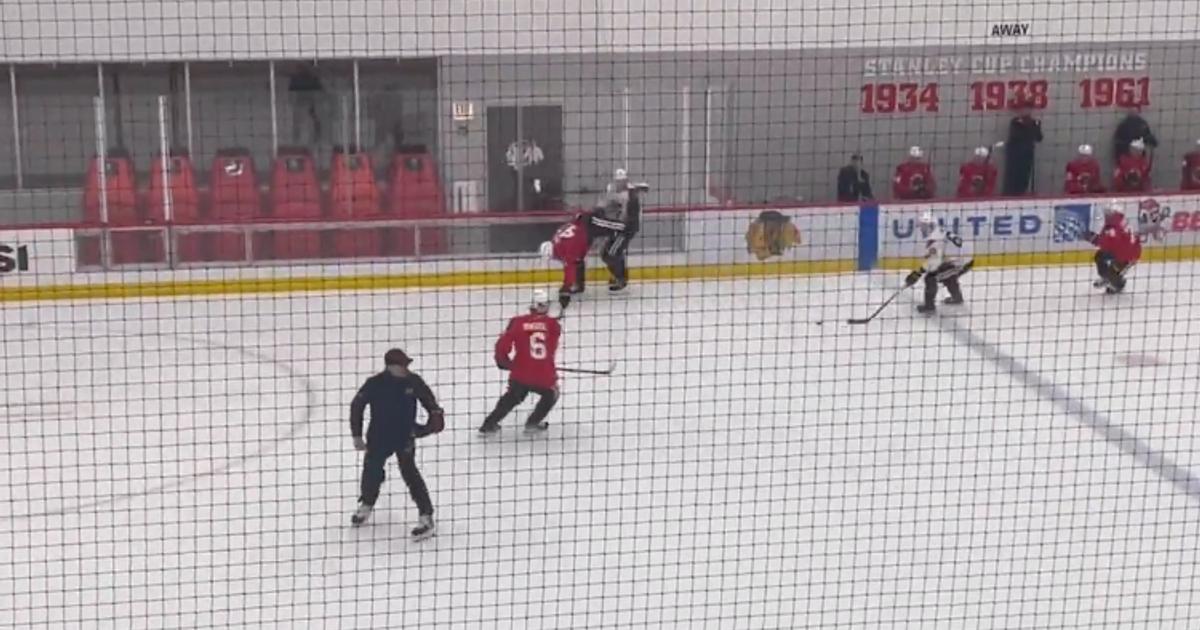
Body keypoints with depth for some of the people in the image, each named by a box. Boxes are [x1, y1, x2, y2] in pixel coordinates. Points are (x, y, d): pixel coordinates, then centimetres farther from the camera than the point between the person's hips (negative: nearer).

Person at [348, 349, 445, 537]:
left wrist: (436, 414, -9)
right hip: (379, 437, 1)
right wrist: (356, 435, -3)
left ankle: (426, 516, -5)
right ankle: (366, 504, 44)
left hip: (405, 436, -1)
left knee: (409, 472, -10)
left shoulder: (413, 381, -13)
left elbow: (428, 399, 6)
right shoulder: (374, 384, -18)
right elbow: (357, 406, -5)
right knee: (372, 469, 13)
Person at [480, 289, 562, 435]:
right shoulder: (553, 325, 1)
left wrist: (503, 361, 14)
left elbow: (503, 344, -5)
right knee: (551, 394, 30)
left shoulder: (518, 322, -3)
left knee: (511, 398, 27)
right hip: (544, 376, -1)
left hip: (520, 375, 1)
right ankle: (533, 423, 23)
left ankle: (489, 424, 22)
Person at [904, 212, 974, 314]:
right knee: (947, 276, 36)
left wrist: (918, 273, -21)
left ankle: (929, 305, -6)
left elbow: (933, 261, -24)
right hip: (966, 261, 10)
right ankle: (957, 297, 53)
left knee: (930, 278, -7)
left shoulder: (934, 240, -14)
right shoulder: (943, 233, 17)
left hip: (958, 263, -10)